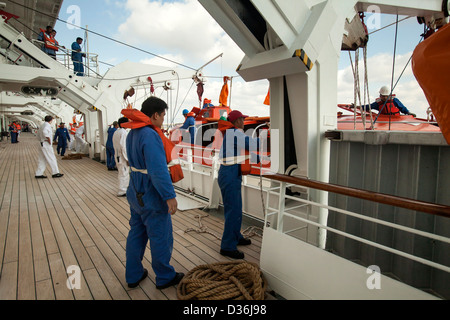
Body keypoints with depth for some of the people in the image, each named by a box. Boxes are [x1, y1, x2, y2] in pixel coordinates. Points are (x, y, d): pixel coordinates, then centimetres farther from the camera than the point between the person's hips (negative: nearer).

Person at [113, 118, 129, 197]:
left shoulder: (116, 132, 11)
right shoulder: (124, 132, -16)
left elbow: (114, 145, 15)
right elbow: (124, 146, -21)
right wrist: (127, 159, -18)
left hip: (117, 155, 9)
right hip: (122, 157, -9)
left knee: (122, 173, 20)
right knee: (124, 174, -1)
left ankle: (124, 187, 32)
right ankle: (122, 191, 5)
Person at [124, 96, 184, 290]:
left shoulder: (133, 133, 8)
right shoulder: (150, 135, -24)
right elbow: (158, 170, -29)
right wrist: (169, 196, -24)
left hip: (135, 194, 10)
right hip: (151, 196, -9)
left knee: (136, 233, 19)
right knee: (160, 237, 7)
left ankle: (133, 275, 35)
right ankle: (165, 278, 26)